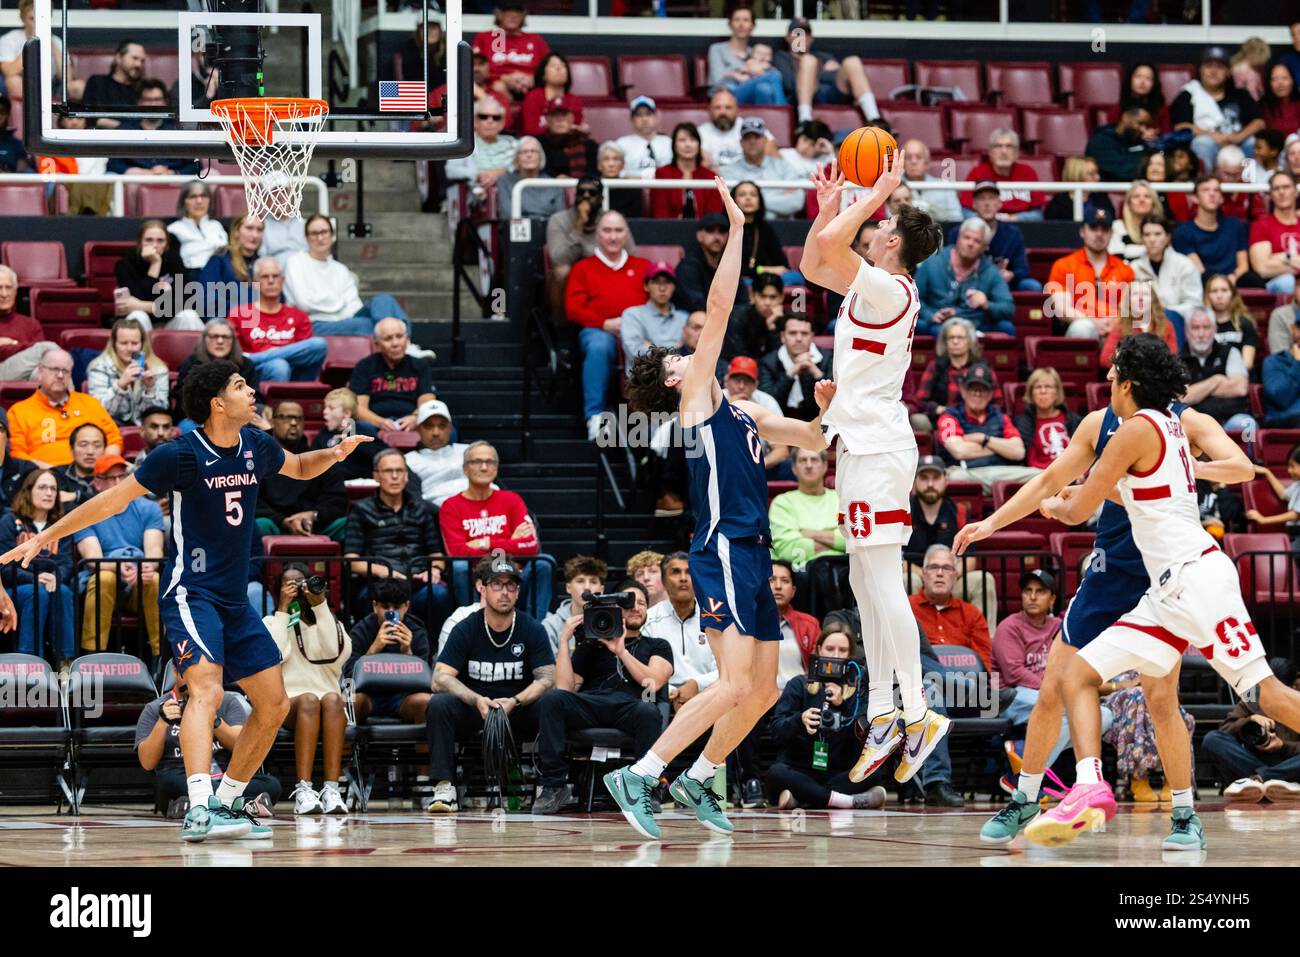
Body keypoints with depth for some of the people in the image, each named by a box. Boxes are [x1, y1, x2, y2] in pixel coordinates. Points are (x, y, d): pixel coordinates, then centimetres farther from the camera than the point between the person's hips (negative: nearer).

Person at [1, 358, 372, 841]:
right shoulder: (181, 455, -13)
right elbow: (113, 500, -6)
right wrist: (45, 537, -5)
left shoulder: (256, 447, 6)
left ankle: (226, 802, 21)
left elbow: (301, 467, 27)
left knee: (274, 705, 8)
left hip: (236, 600, 8)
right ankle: (199, 812, -41)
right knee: (207, 691, -28)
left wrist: (334, 453, 5)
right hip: (190, 594, -8)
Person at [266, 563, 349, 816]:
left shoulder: (329, 622, 21)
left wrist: (321, 607, -4)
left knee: (332, 699, -35)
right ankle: (303, 790, -49)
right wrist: (283, 610, -1)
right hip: (288, 703, -1)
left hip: (331, 710, 1)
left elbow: (337, 653, -2)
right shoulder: (271, 622, 19)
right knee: (309, 700, -37)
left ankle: (331, 788, -47)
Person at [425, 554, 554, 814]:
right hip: (472, 712, 0)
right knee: (439, 704, -29)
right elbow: (440, 678, -11)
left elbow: (546, 679, -9)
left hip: (519, 711, 0)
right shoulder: (465, 629, -3)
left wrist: (515, 702, -28)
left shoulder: (532, 629, -1)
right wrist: (477, 700, -28)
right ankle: (444, 787, -30)